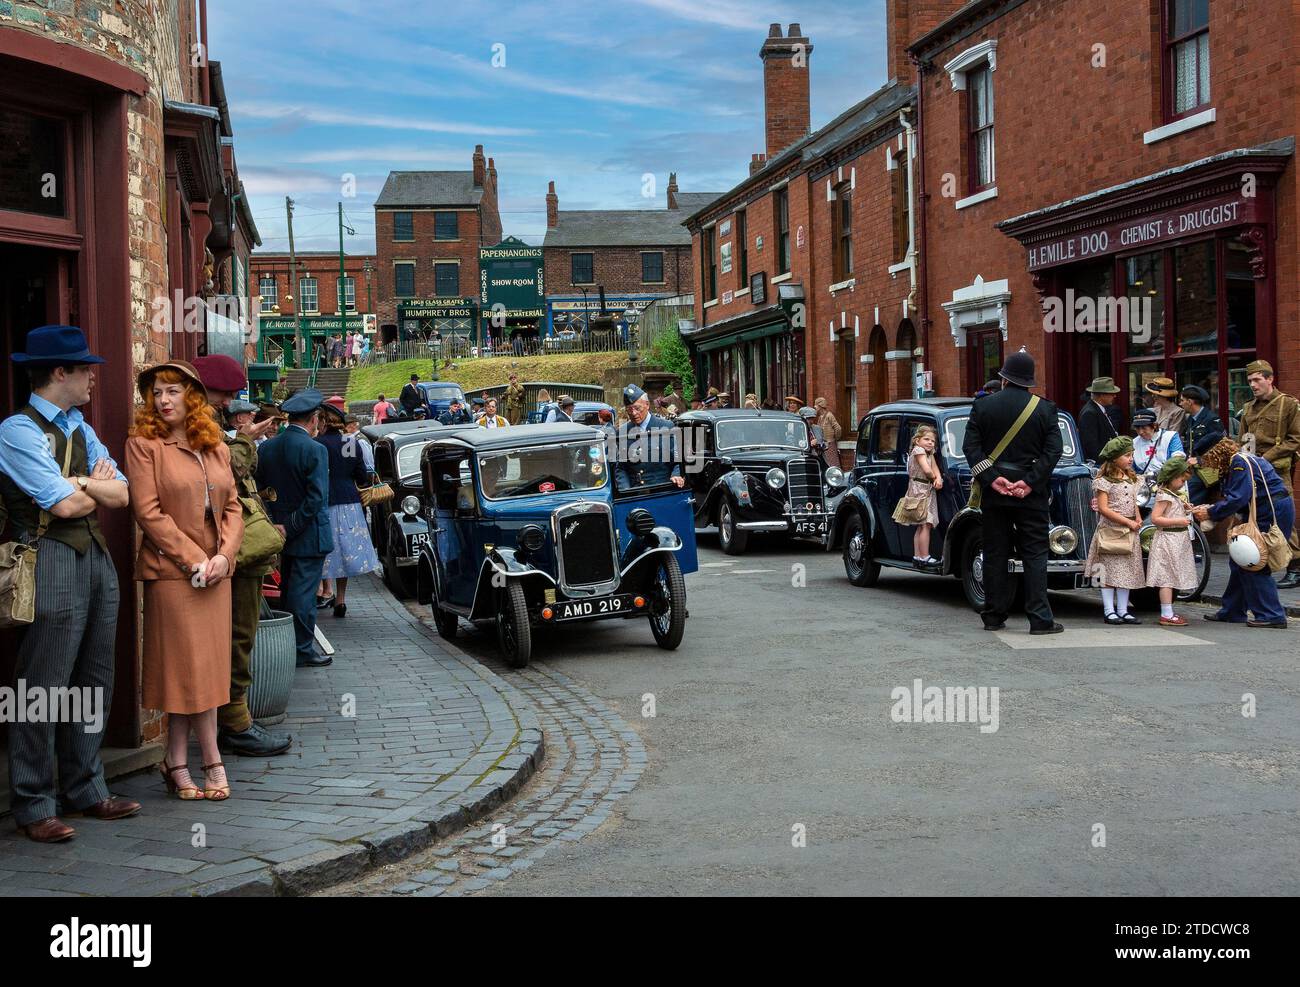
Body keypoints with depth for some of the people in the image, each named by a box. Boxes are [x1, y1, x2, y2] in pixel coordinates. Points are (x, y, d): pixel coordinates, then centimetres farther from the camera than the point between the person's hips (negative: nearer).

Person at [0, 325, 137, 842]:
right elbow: (64, 504, -16)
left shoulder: (81, 428, 16)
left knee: (93, 682, 12)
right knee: (44, 687, -4)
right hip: (51, 561, -8)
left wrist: (81, 483, -9)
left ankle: (85, 789, 23)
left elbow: (122, 495, 8)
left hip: (96, 557, 8)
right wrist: (99, 485, 3)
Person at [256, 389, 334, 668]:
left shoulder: (266, 448, 2)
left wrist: (278, 525, 4)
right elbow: (317, 498, -22)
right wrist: (290, 527, -15)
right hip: (309, 537, -7)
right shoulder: (315, 450, -17)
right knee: (304, 593, 0)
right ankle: (302, 652, 5)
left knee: (287, 590, 18)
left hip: (282, 533, 7)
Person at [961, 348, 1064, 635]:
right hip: (1032, 493, -1)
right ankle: (1040, 619, -2)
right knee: (1035, 555, 2)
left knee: (995, 555, 8)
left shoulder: (982, 406, 1)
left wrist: (992, 479, -9)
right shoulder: (1045, 409, -1)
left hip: (993, 491, 1)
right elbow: (1053, 450, -9)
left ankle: (994, 616, 11)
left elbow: (971, 447, -6)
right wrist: (1030, 482, -11)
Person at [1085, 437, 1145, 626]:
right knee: (1109, 571, -4)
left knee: (1127, 571, 7)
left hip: (1129, 532, 7)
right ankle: (1109, 611, 0)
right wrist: (1128, 522, -16)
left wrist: (1138, 519, 0)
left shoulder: (1131, 479, 13)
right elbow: (1103, 508, -15)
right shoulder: (1104, 481, -10)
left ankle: (1123, 610, 12)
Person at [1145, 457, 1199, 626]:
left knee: (1171, 578, 13)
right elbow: (1155, 518, -21)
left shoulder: (1174, 494, 15)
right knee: (1167, 578, -7)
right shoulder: (1164, 495, -15)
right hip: (1167, 539, -10)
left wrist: (1184, 509, 10)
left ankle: (1168, 612, 19)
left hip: (1178, 540, 10)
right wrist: (1178, 521, -23)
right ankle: (1166, 615, -6)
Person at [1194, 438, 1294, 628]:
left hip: (1273, 513, -11)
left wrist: (1211, 513, -15)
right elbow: (1236, 499, 13)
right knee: (1240, 561, 13)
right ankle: (1232, 612, 20)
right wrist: (1211, 508, 1)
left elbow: (1238, 499, -22)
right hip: (1266, 513, 11)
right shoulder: (1237, 462, 16)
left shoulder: (1239, 462, -15)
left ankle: (1272, 615, -6)